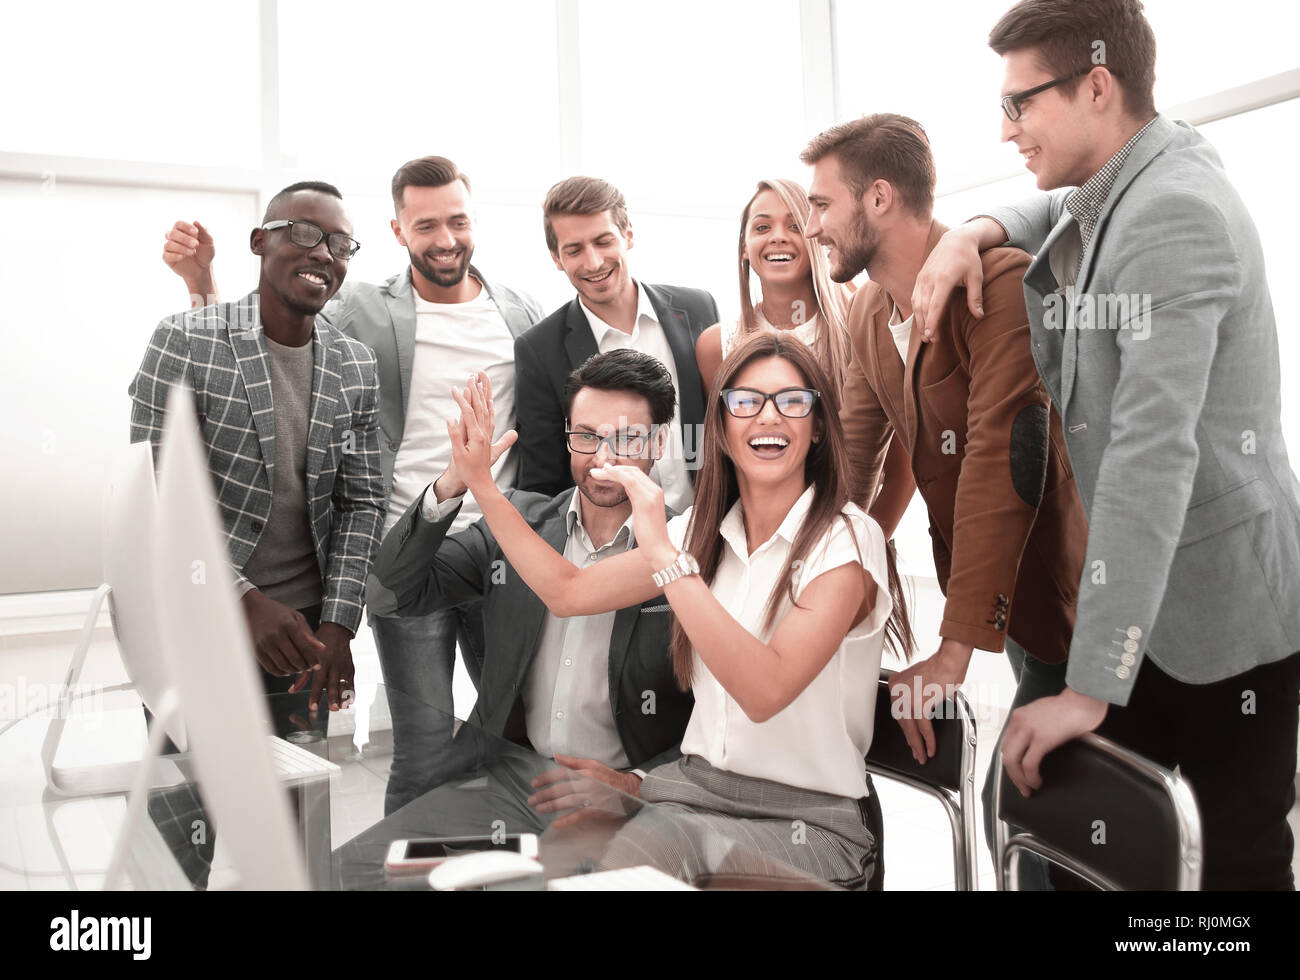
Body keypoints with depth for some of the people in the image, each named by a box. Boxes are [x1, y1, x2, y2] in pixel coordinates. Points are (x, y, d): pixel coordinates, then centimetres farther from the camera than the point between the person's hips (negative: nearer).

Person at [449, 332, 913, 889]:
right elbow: (568, 593, 7)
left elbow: (766, 691, -26)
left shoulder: (847, 540, -13)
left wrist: (664, 554, -29)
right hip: (695, 781, 5)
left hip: (807, 817, -4)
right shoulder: (704, 531, 6)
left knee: (647, 846, -29)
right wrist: (481, 484, 5)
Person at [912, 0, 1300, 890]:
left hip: (1226, 612, -8)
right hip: (1143, 598, 9)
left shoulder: (1173, 212, -21)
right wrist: (974, 233, 2)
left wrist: (1091, 685, -31)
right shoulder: (1110, 194, 8)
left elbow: (1155, 452, -29)